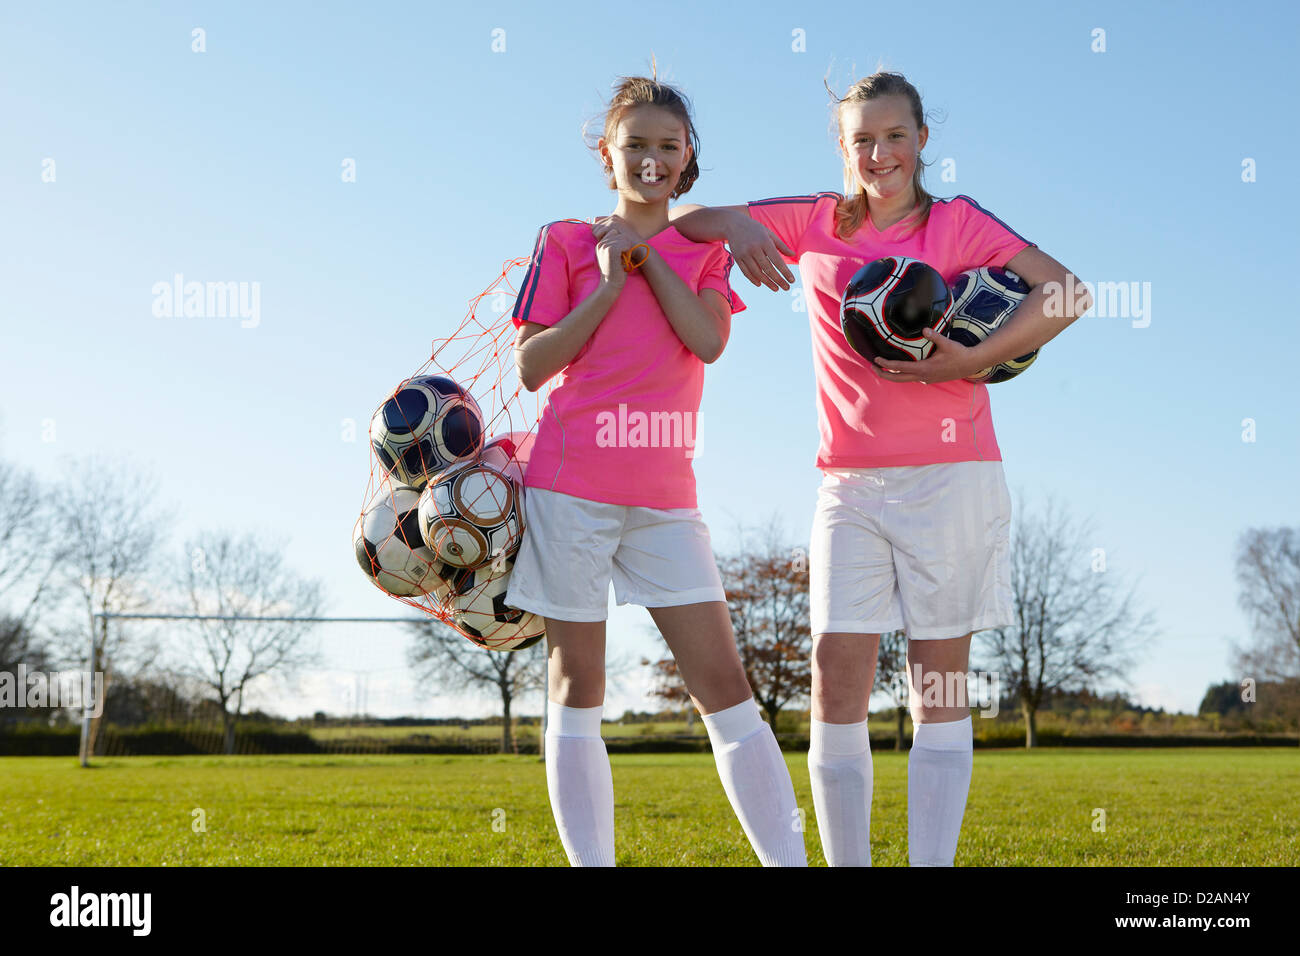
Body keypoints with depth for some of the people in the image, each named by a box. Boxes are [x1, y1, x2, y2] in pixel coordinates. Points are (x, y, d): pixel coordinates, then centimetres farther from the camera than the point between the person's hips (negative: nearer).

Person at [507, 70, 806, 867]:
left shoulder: (703, 251, 14)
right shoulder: (565, 243, 6)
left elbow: (708, 340, -6)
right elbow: (531, 367, -3)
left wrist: (646, 254, -3)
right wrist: (609, 284, -8)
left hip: (666, 497, 2)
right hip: (572, 485, -2)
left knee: (726, 684, -2)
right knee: (577, 689, 3)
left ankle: (789, 859, -1)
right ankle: (591, 862, 9)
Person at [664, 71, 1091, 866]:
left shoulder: (957, 224, 2)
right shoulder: (816, 223, 11)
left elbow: (1067, 292, -9)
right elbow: (686, 219, 14)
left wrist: (973, 361, -18)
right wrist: (736, 227, -8)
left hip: (950, 476, -3)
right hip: (851, 484, 3)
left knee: (940, 687, 1)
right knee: (837, 675, -6)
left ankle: (933, 861, 2)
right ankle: (846, 863, 1)